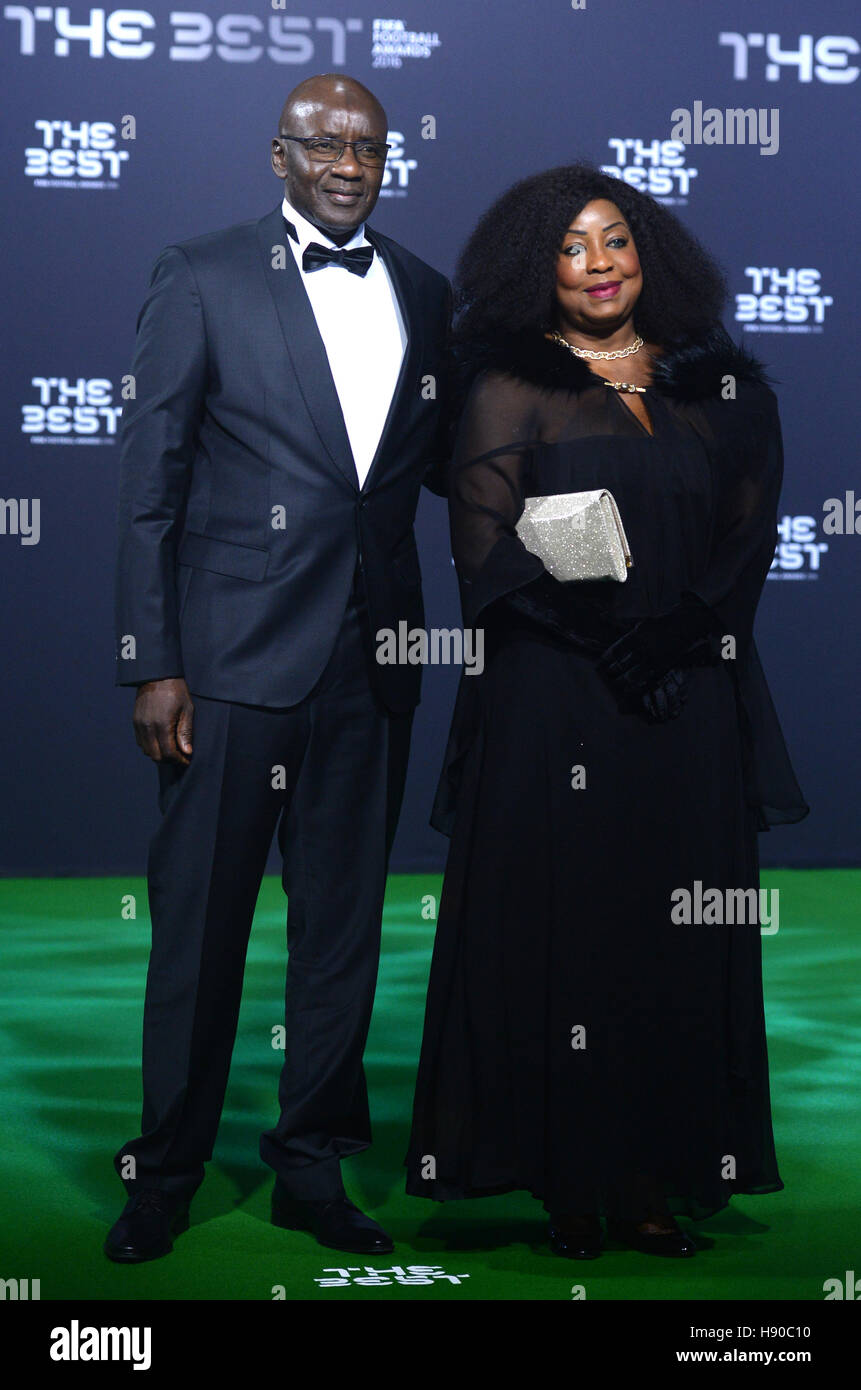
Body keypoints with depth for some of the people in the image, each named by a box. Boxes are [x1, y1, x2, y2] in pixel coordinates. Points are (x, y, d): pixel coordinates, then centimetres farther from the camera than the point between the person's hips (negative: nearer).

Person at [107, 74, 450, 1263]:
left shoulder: (425, 295, 11)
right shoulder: (203, 280, -1)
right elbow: (150, 482, -3)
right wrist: (152, 664, -8)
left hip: (373, 659, 4)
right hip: (234, 654, -4)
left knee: (344, 922, 11)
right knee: (199, 921, 3)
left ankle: (313, 1166, 24)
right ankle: (165, 1173, 19)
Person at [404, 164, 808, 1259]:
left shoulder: (718, 386, 13)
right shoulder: (509, 388, 4)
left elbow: (749, 536, 5)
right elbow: (490, 552, -6)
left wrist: (682, 630, -12)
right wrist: (610, 634, -16)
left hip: (691, 711, 3)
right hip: (550, 709, -3)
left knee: (676, 939, 3)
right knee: (555, 929, -2)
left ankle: (651, 1174, 11)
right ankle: (564, 1182, 7)